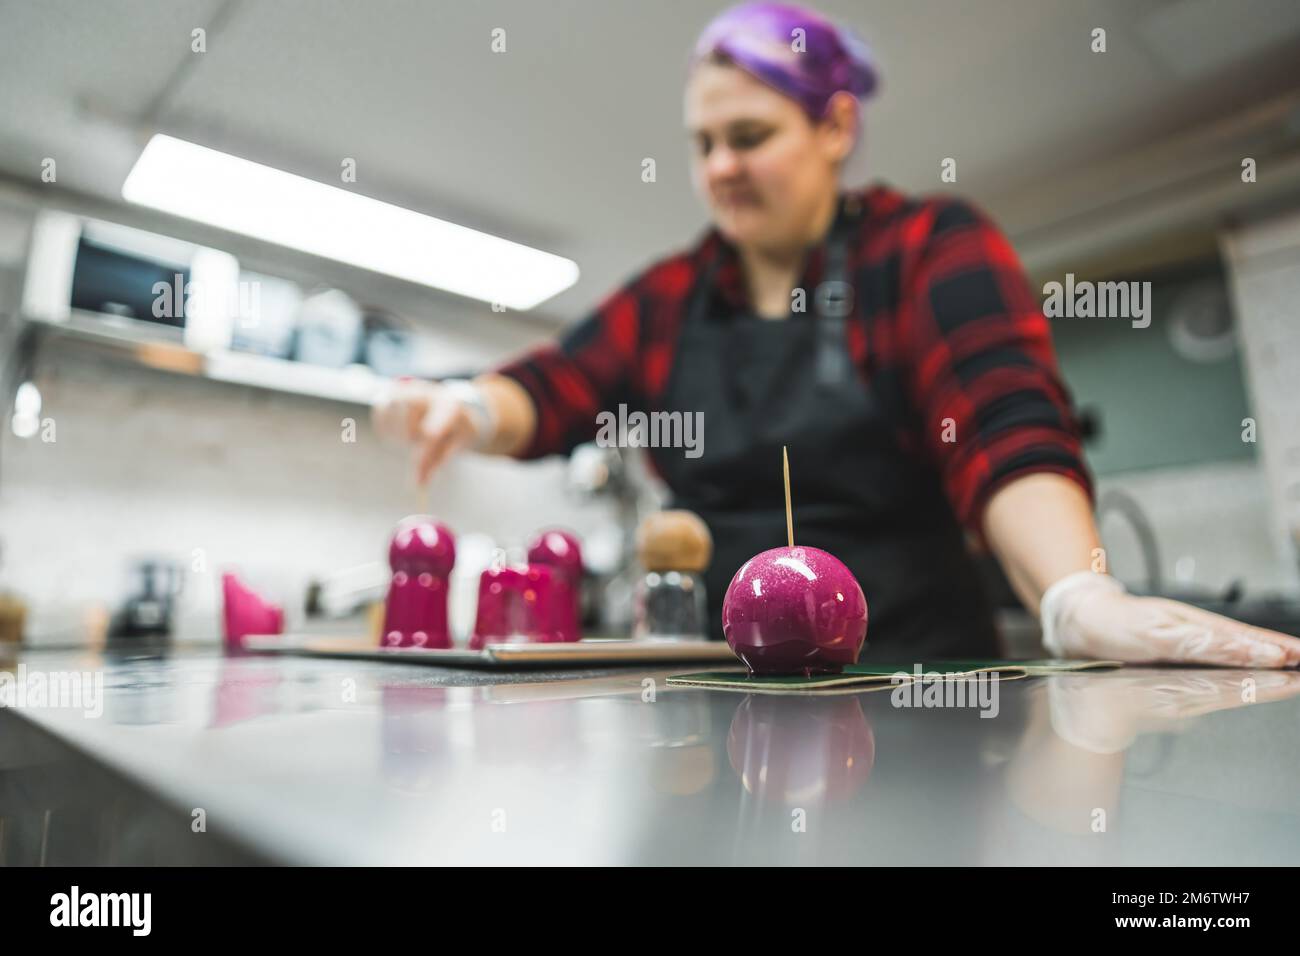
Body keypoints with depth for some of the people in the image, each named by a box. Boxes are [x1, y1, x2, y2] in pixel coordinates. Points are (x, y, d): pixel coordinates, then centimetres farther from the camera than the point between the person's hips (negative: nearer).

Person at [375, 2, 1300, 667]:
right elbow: (551, 391, 5)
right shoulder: (670, 296, 13)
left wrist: (1082, 597, -30)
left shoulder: (931, 247, 0)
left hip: (912, 680, -3)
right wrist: (471, 408, -16)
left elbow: (1008, 426, -14)